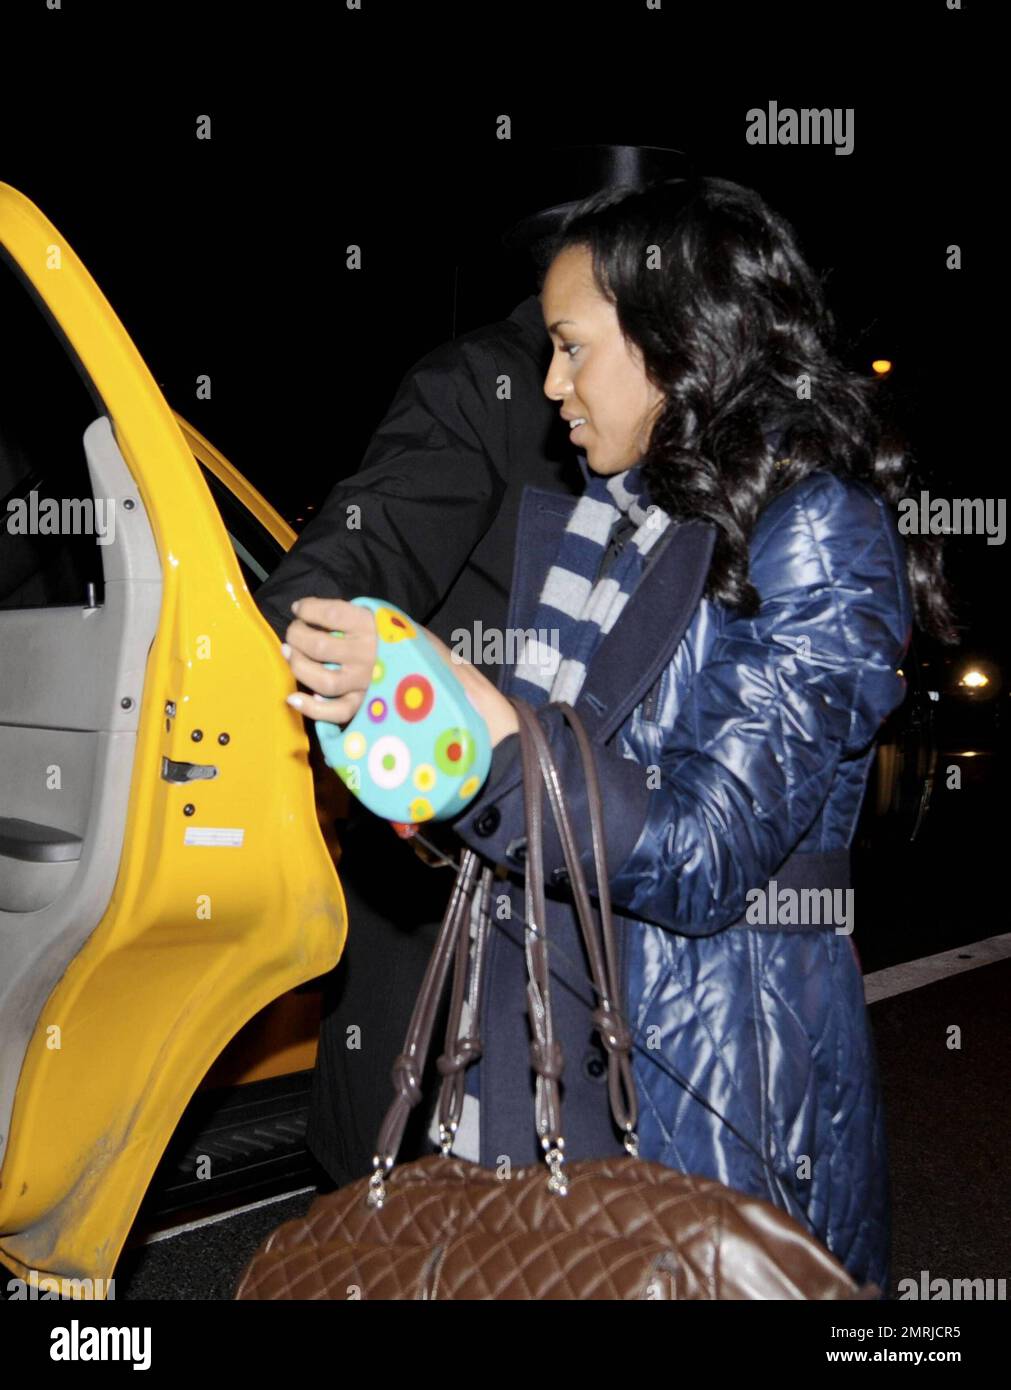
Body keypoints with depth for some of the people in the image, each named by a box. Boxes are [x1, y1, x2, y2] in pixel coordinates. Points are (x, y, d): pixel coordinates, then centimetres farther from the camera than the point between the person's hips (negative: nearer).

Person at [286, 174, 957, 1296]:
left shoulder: (819, 535, -15)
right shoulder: (606, 511, 7)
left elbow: (699, 861, -24)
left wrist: (449, 694, -28)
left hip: (709, 1073, -6)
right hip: (553, 1034, 7)